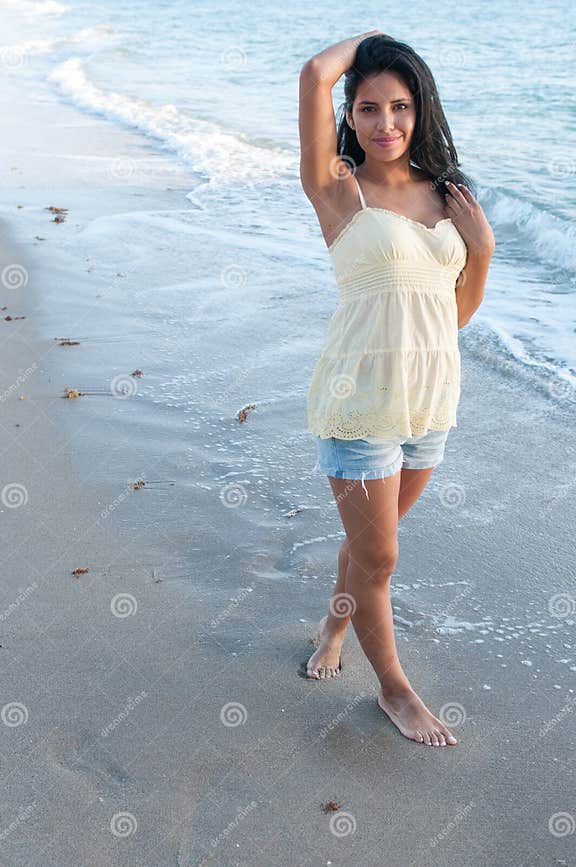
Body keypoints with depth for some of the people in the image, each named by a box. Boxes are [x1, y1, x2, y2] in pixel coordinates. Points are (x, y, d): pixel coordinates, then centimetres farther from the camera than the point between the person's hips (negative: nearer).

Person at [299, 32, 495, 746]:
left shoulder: (447, 195, 7)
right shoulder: (338, 190, -9)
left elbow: (459, 313, 10)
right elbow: (315, 75, -24)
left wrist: (482, 245, -6)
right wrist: (367, 39, -4)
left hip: (432, 393, 5)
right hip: (360, 396, -5)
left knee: (374, 535, 23)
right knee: (377, 554, 6)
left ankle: (337, 620, 50)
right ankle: (394, 688, 28)